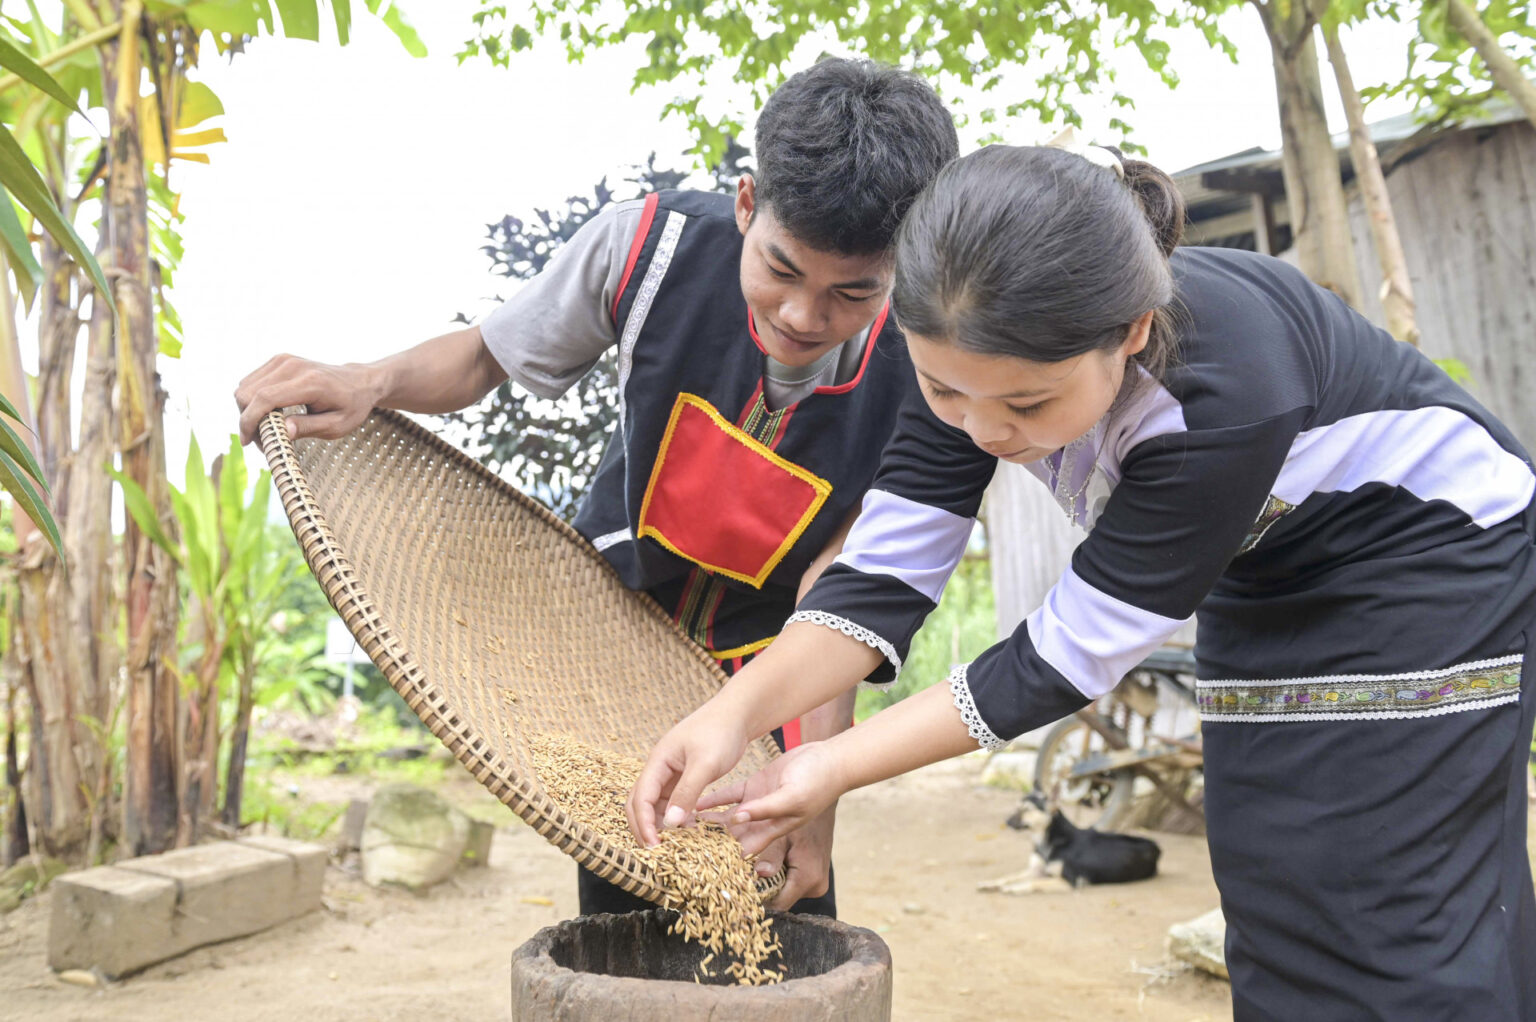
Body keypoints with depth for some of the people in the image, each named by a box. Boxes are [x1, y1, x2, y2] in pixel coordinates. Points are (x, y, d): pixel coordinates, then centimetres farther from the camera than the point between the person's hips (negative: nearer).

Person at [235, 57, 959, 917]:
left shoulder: (921, 384, -26)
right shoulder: (651, 243, -25)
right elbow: (486, 355, -10)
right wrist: (372, 384, -29)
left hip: (765, 660, 0)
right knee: (622, 914, 4)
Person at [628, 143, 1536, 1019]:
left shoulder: (1228, 389, -41)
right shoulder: (981, 350, -23)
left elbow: (1073, 650, -34)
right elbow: (887, 572, -22)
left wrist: (840, 768, -32)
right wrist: (737, 712, -37)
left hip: (1431, 563, -5)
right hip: (1267, 579, 6)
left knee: (1401, 933, -3)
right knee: (1277, 929, 11)